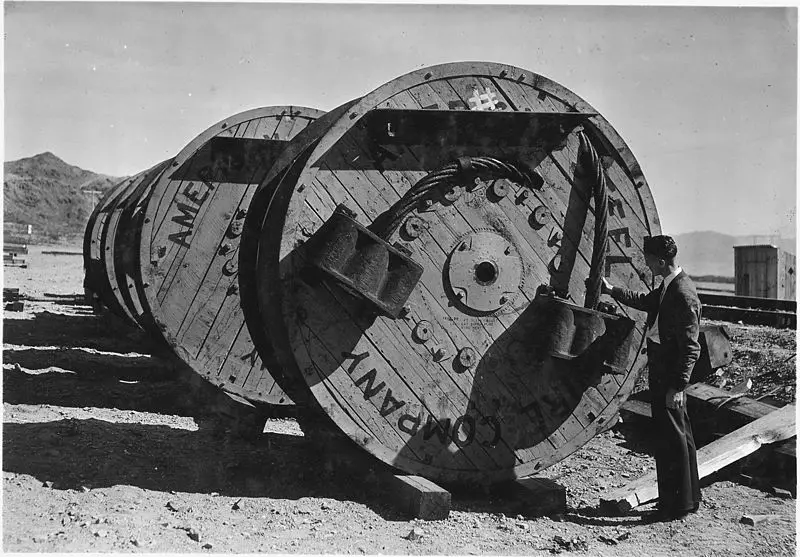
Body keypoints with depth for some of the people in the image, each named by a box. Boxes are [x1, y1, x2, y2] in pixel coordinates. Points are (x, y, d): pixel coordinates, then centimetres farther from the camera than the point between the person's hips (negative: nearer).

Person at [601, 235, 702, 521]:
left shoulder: (683, 295, -22)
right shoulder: (668, 286, 7)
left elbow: (691, 348, -22)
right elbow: (646, 301, 29)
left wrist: (678, 386, -22)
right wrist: (611, 290, 32)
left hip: (670, 375, -10)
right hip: (661, 369, 10)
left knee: (672, 437, 0)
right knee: (678, 435, 18)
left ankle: (678, 504, 12)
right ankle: (689, 498, 30)